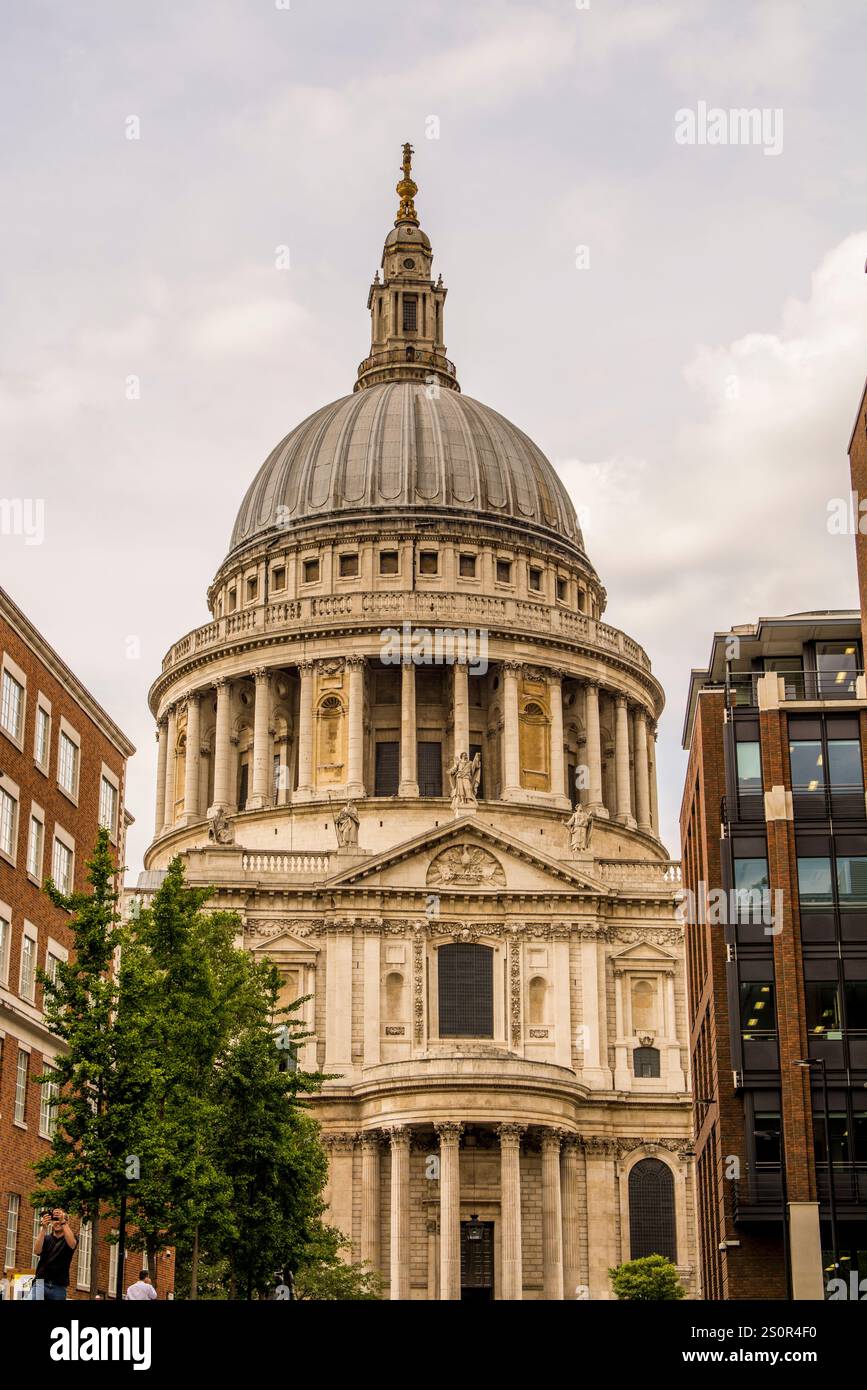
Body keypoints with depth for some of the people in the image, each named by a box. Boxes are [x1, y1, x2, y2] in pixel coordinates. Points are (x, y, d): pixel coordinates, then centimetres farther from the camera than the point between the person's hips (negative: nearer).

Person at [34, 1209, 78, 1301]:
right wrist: (44, 1228, -21)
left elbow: (72, 1244, -17)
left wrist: (63, 1222, -27)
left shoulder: (69, 1238, 8)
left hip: (59, 1287, -1)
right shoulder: (46, 1238, 12)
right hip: (41, 1283, 1)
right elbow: (38, 1251, -9)